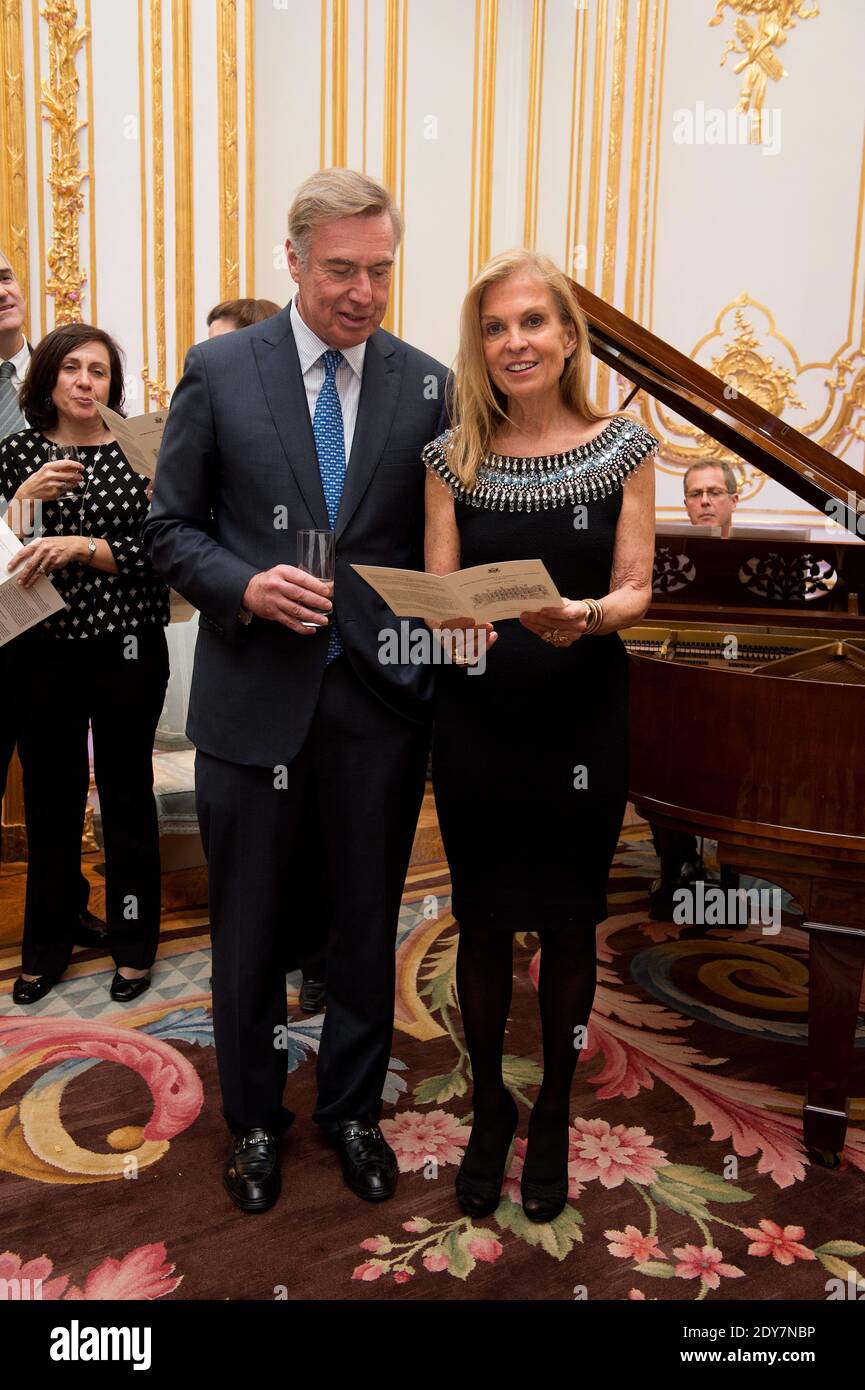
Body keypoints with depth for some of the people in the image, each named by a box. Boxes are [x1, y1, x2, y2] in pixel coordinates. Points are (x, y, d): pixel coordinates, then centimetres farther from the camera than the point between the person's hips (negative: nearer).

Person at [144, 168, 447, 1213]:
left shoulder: (427, 385, 3)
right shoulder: (218, 371, -1)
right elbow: (172, 529, 1)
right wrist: (247, 587, -17)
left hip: (381, 697, 1)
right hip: (254, 695, -1)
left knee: (366, 927, 15)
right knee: (249, 928, 14)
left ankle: (352, 1111, 38)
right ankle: (254, 1120, 37)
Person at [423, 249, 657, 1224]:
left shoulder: (622, 447, -1)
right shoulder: (455, 455, 1)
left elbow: (635, 589, -3)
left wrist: (585, 616, -25)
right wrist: (458, 621, -23)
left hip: (582, 718, 0)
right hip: (476, 717, 1)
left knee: (568, 927, 11)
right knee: (483, 925, 11)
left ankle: (553, 1117, 33)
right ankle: (489, 1108, 34)